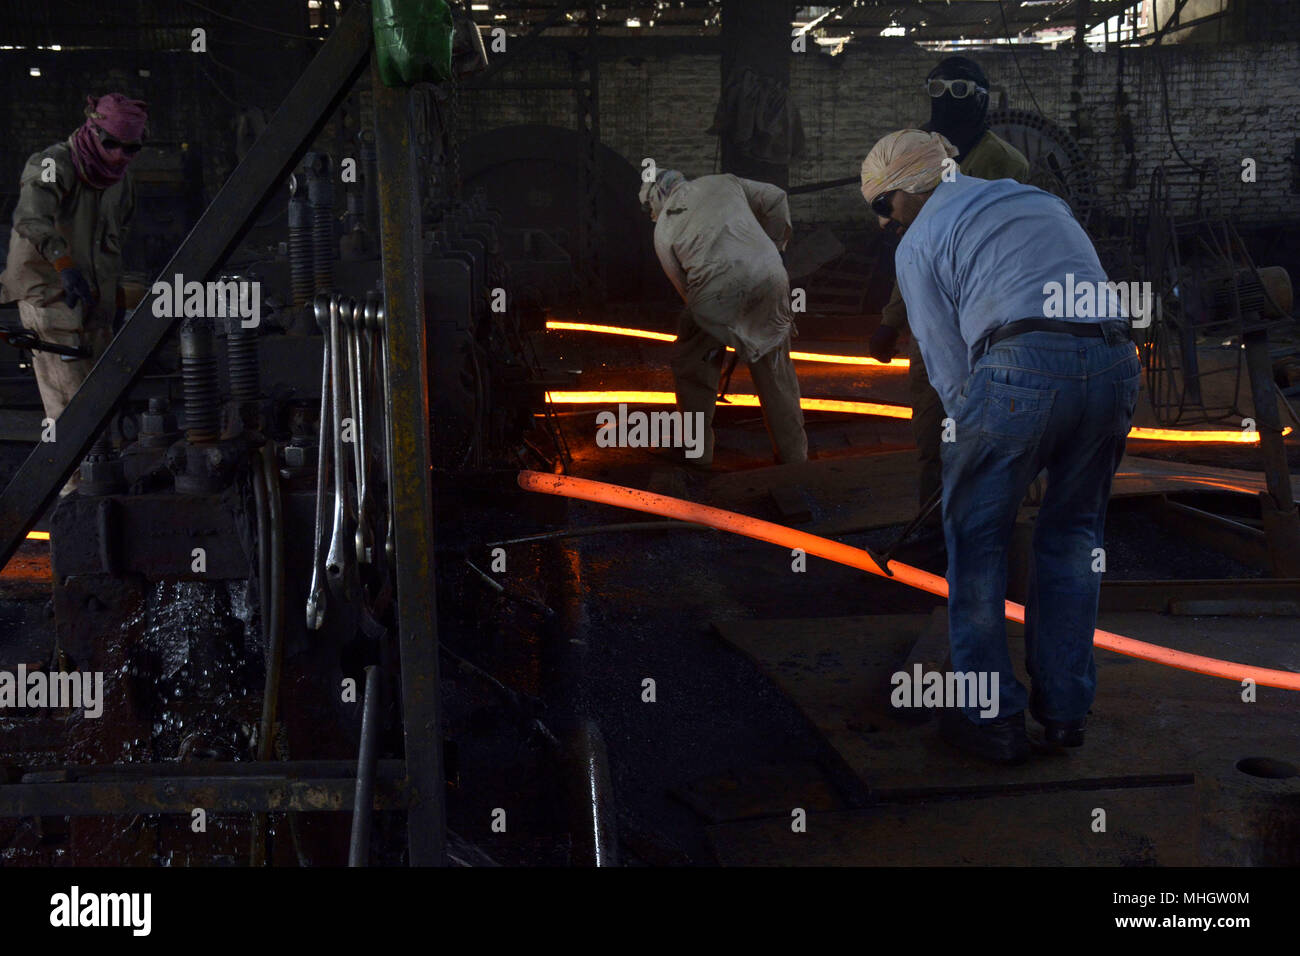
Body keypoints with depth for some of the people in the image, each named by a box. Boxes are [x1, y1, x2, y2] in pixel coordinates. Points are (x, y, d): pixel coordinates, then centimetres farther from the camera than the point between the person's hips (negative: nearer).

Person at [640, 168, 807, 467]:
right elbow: (776, 199, 20)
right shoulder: (723, 183, 19)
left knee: (690, 369, 21)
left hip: (715, 299, -2)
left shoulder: (663, 229, 14)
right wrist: (775, 245, 29)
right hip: (768, 280, 2)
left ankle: (697, 454, 29)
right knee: (776, 373, 16)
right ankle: (793, 456, 25)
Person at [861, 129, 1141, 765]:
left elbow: (947, 364, 8)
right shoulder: (1039, 198, 32)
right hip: (1115, 360, 6)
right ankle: (1064, 706, 26)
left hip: (1023, 363, -6)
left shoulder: (919, 242, 14)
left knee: (976, 536, 10)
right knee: (1074, 531, 20)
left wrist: (974, 435, 20)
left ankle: (992, 717, 13)